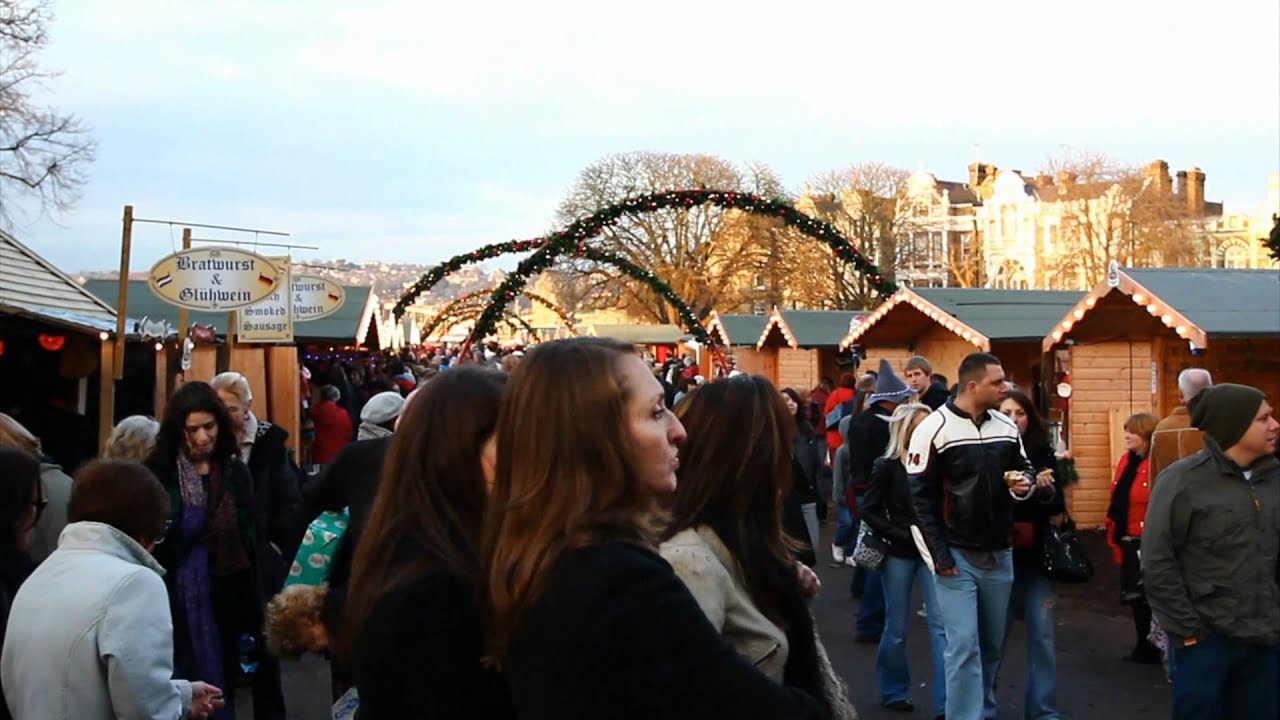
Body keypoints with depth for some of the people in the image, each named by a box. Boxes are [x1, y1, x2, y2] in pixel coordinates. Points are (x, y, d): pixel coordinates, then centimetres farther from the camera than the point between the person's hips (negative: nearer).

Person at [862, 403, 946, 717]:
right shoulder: (887, 466, -6)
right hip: (899, 554, -2)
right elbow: (870, 511, -7)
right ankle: (894, 692, 26)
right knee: (897, 627, 7)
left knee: (941, 623, -4)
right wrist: (903, 535, -14)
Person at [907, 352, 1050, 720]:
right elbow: (920, 498, -12)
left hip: (999, 553, 6)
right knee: (964, 645, -9)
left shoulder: (1008, 428, 5)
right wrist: (939, 556, -14)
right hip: (956, 553, -6)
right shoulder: (934, 429, -13)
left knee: (992, 644, 15)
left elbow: (1024, 469, 19)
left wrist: (1026, 484, -7)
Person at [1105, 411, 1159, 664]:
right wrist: (1115, 536, 15)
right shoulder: (1127, 460, 10)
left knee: (1146, 596, 1)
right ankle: (1143, 646, 28)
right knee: (1134, 595, 16)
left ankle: (1150, 648, 15)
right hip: (1128, 540, 8)